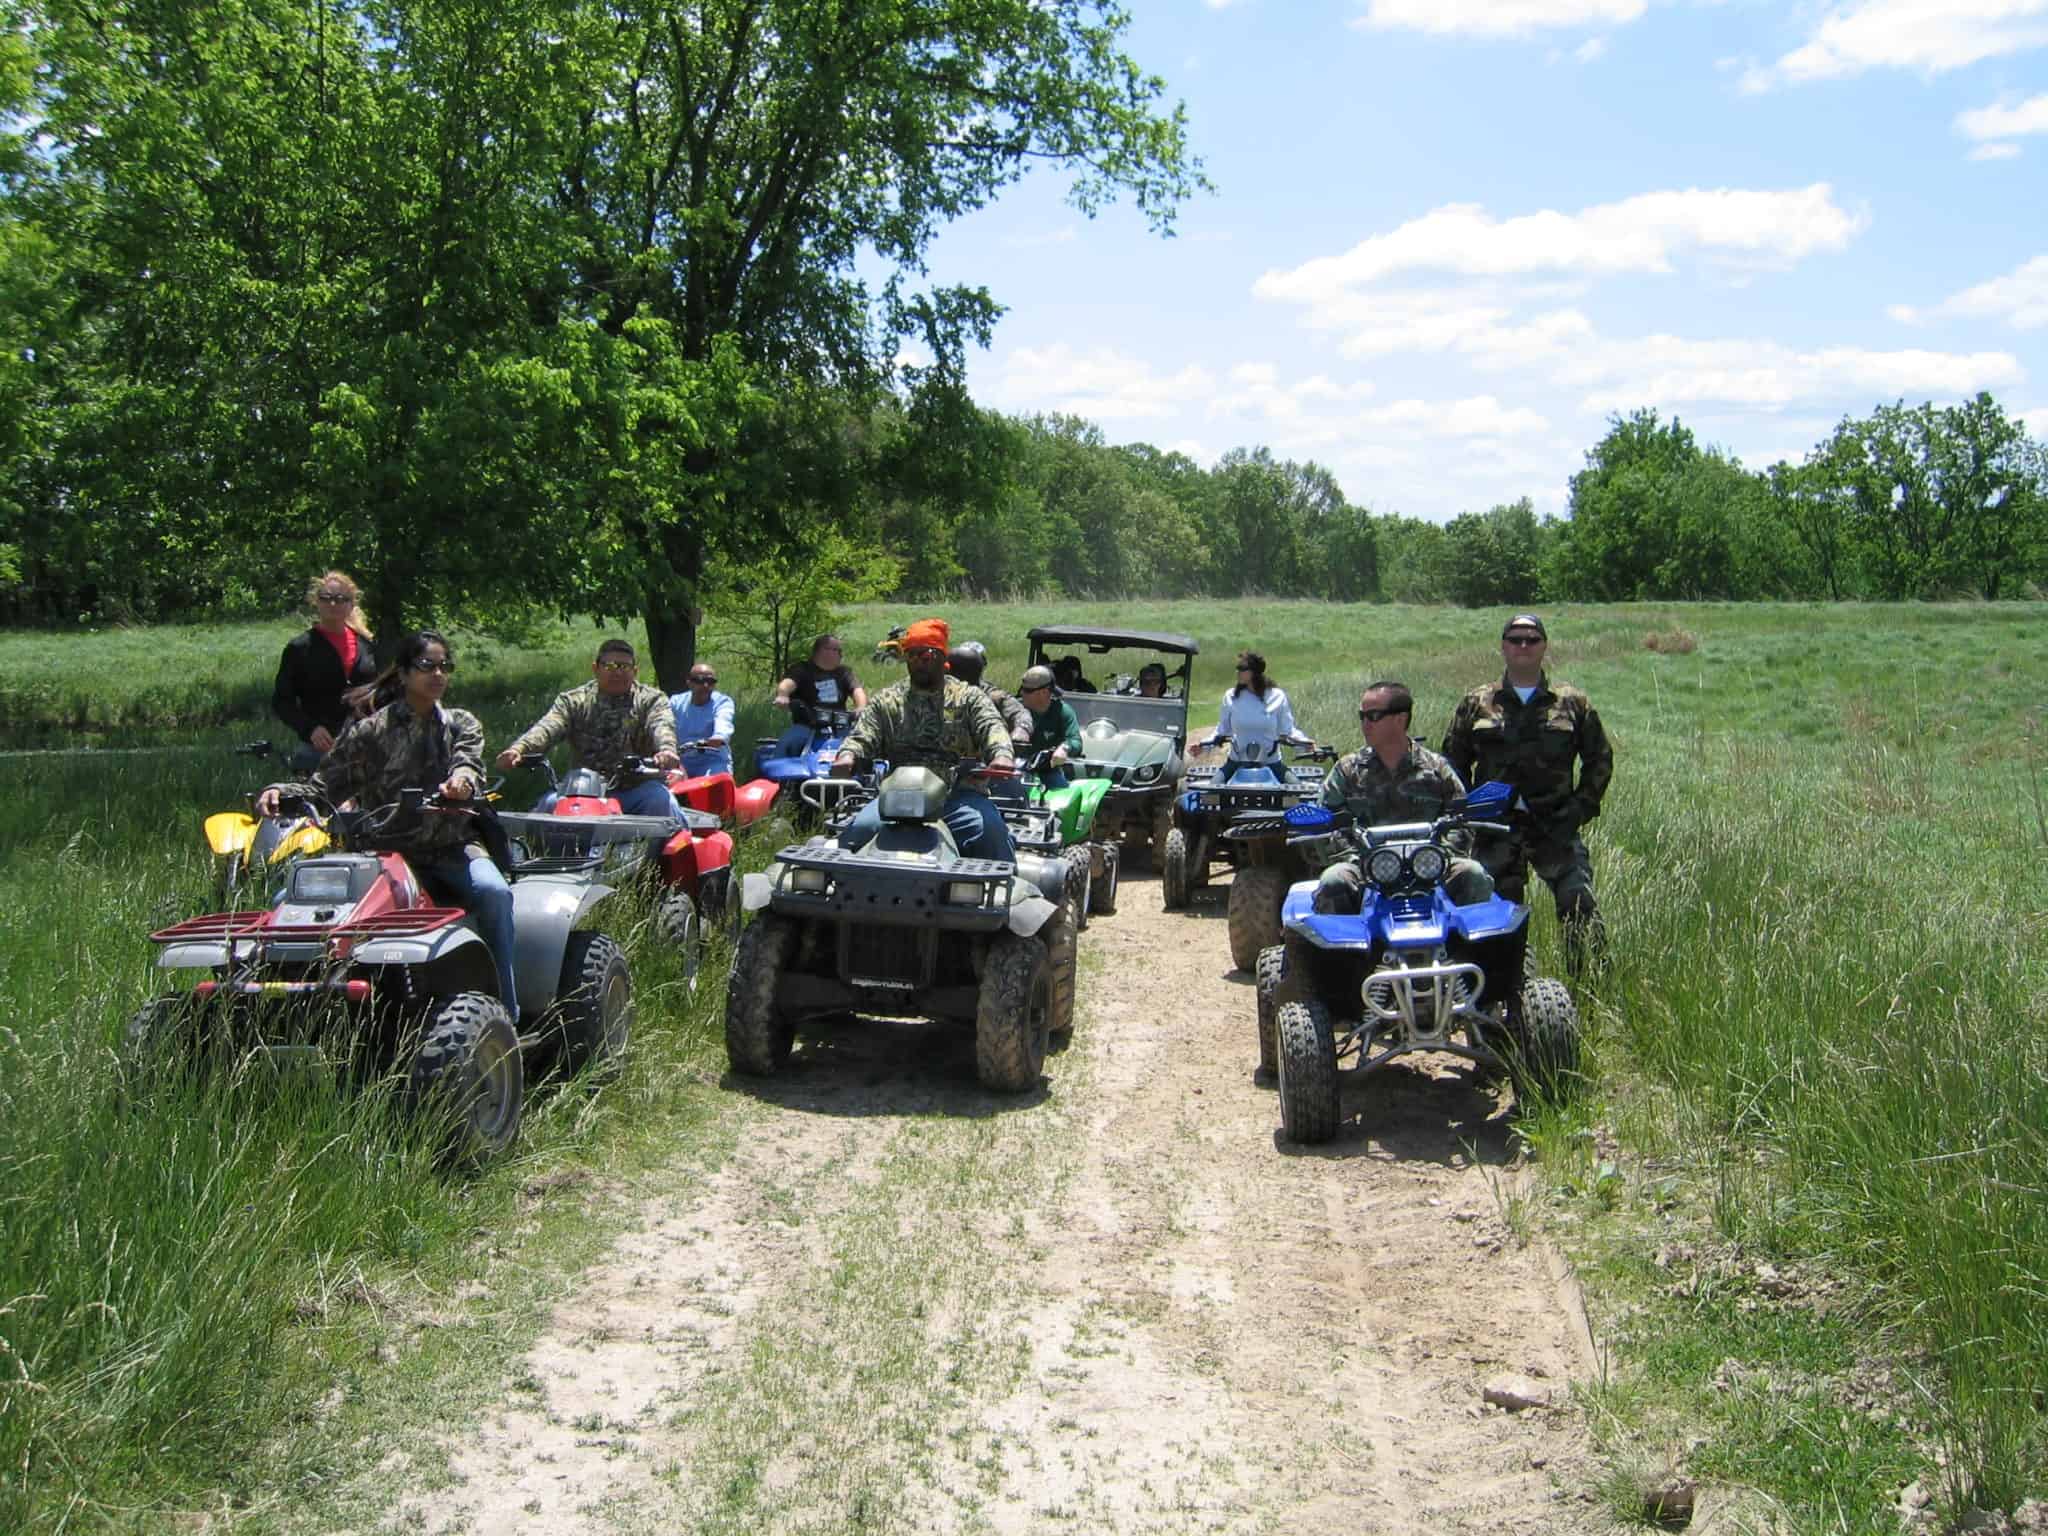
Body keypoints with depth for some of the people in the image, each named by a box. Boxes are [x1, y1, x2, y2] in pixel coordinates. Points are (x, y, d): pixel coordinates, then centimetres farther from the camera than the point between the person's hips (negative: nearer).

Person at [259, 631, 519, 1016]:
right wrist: (281, 792, -14)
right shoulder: (370, 732, 9)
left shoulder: (461, 725, 13)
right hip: (389, 850, 0)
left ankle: (507, 1014, -25)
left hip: (452, 846, 0)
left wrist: (462, 780, -33)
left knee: (492, 891, -31)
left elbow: (469, 763, -8)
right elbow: (326, 785, 7)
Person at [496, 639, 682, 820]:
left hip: (637, 788, -2)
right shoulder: (574, 701, 12)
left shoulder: (652, 699, 9)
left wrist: (667, 750, -37)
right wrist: (518, 748, -27)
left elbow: (662, 726, -12)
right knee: (550, 803, -24)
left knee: (660, 799, -31)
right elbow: (547, 727, -4)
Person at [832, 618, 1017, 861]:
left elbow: (991, 727, 0)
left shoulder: (969, 698, 15)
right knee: (861, 828, -25)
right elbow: (863, 736, 12)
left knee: (991, 831, -29)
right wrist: (848, 755, -14)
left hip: (958, 793, -1)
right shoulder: (886, 701, 20)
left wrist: (1001, 755, -24)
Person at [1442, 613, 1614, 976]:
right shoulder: (1475, 704, 10)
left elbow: (1600, 758, 15)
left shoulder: (1573, 703, 10)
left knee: (1580, 906, -11)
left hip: (1555, 824, -1)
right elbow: (1453, 761, 15)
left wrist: (1582, 806, 4)